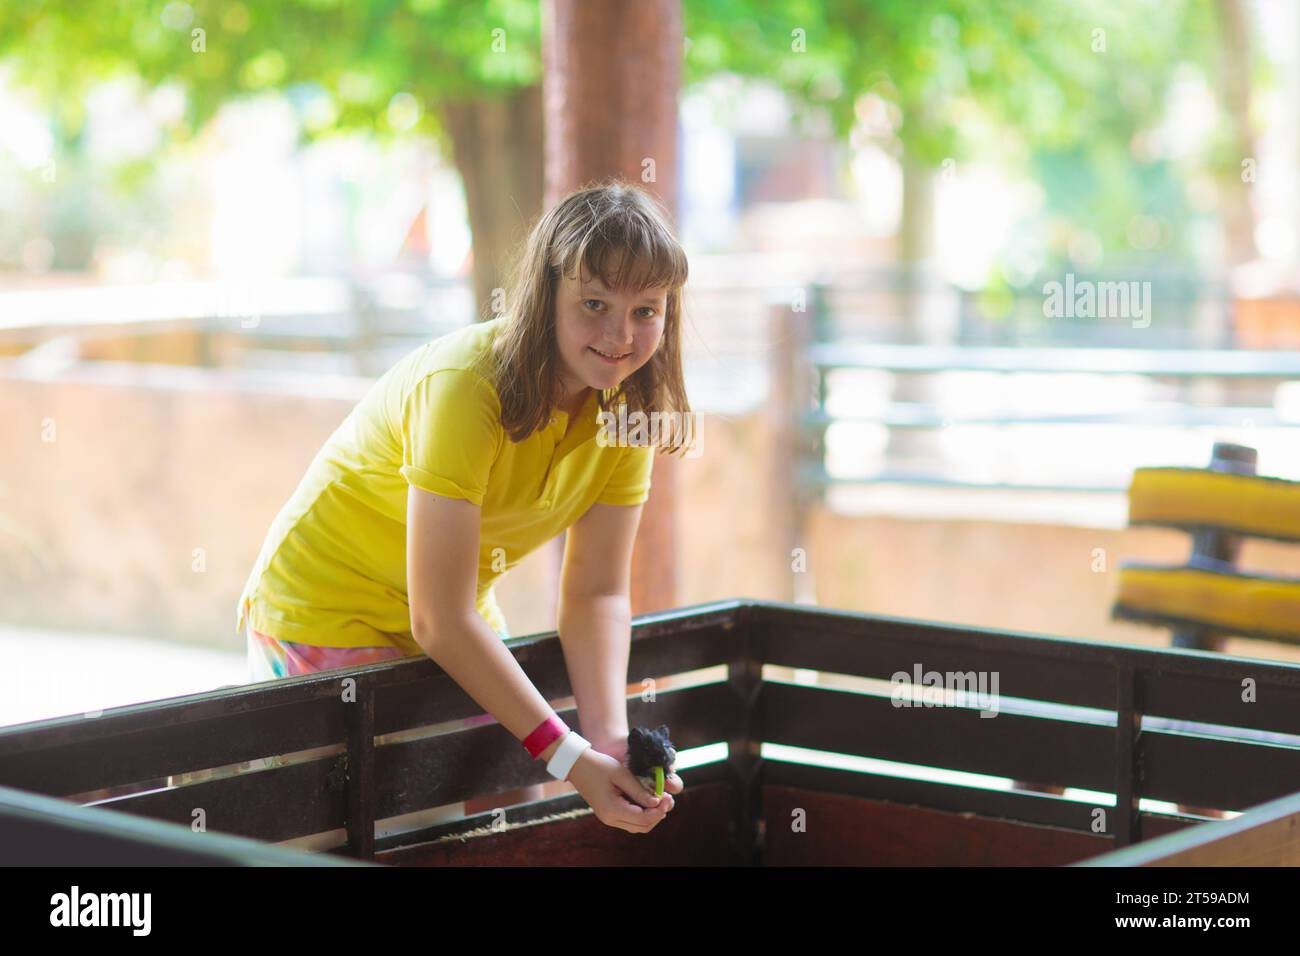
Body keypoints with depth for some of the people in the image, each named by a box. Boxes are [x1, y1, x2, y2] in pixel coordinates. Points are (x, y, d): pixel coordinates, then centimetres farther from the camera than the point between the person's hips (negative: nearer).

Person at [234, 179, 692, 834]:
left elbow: (597, 593, -8)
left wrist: (610, 739, -25)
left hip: (456, 628, 7)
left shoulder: (628, 405, -9)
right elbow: (440, 620, -30)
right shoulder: (463, 387, -31)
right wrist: (570, 758, -31)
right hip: (327, 615, -7)